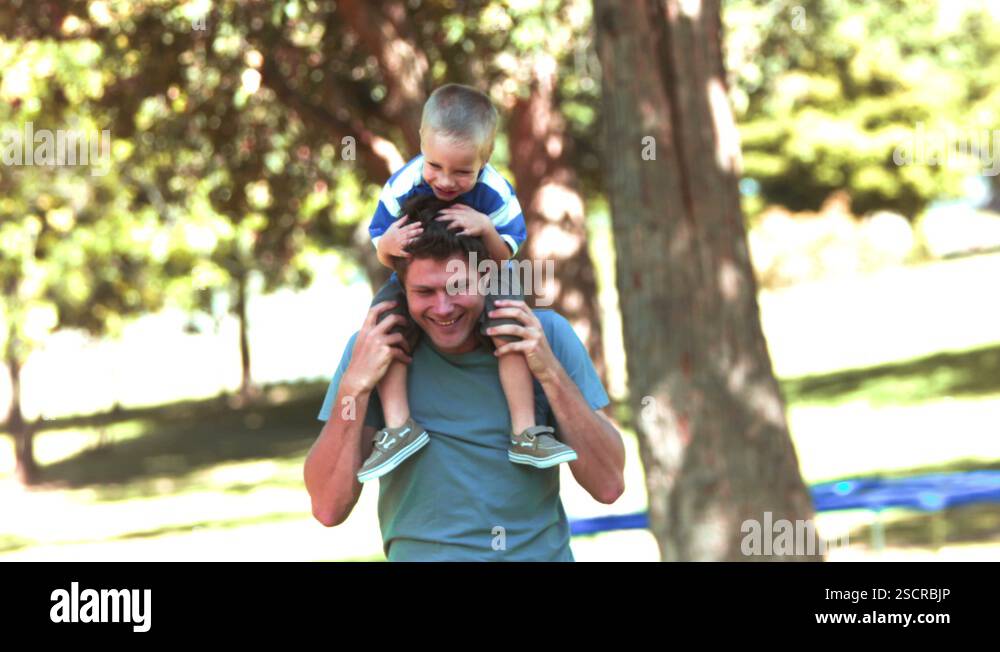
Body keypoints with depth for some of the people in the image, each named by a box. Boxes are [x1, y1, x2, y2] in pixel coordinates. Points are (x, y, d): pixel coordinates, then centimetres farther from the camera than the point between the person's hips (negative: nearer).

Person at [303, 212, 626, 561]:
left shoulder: (548, 335, -1)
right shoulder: (373, 348, -2)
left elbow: (609, 487, -4)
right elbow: (329, 509, -6)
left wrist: (551, 373, -13)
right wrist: (354, 385, -15)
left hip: (542, 552, 1)